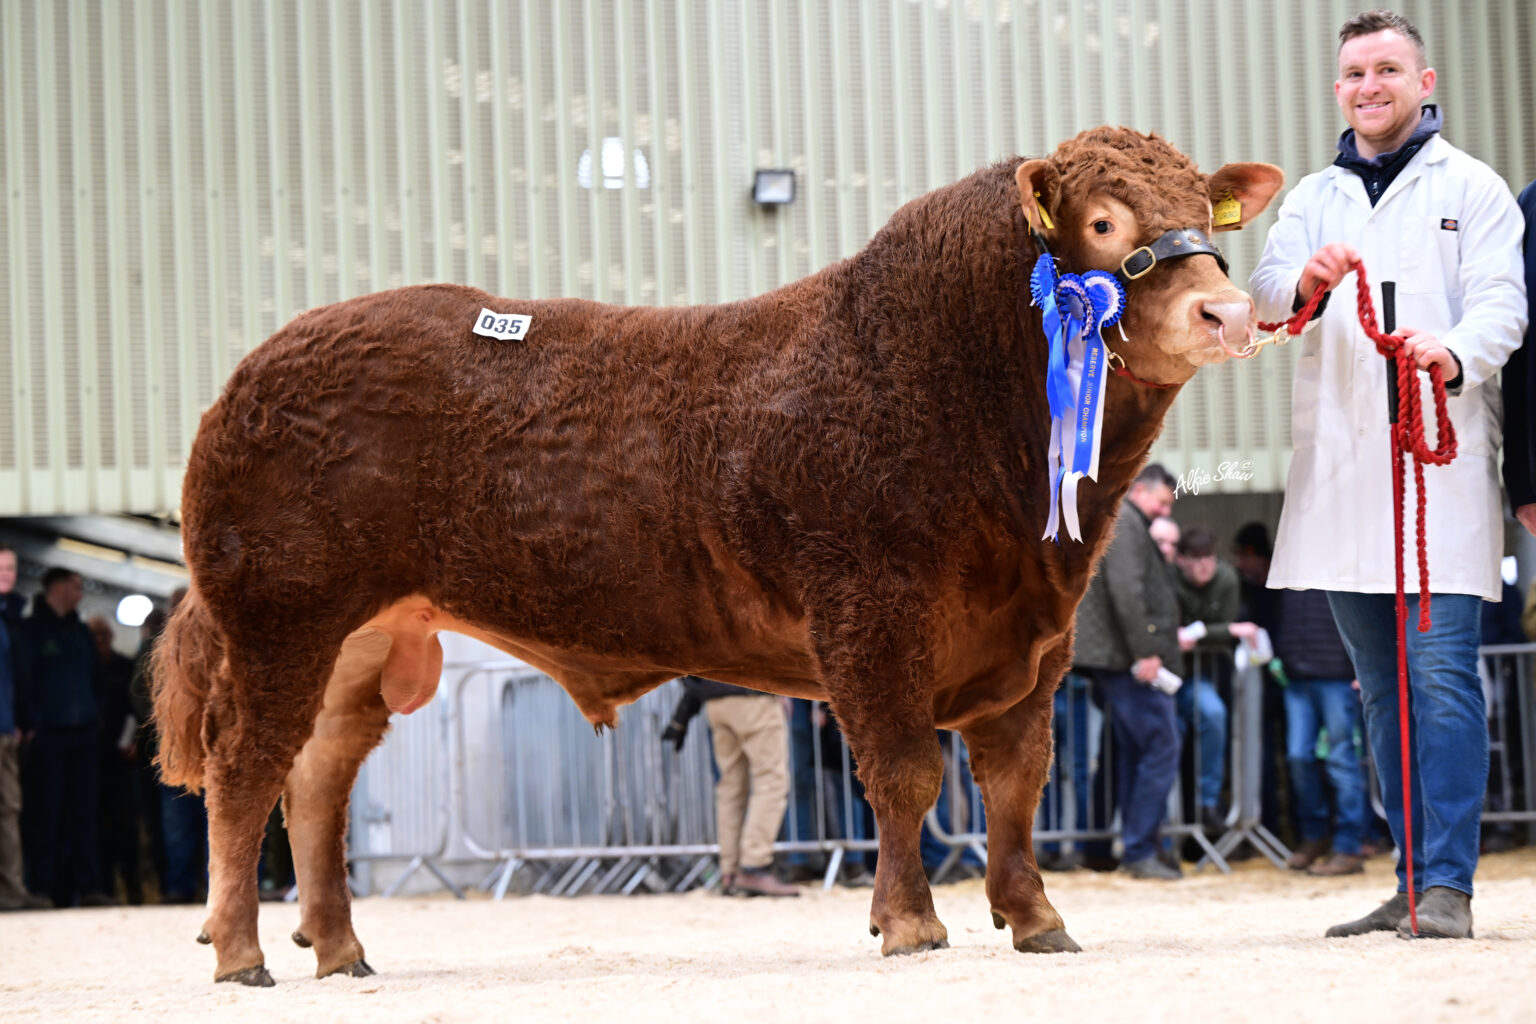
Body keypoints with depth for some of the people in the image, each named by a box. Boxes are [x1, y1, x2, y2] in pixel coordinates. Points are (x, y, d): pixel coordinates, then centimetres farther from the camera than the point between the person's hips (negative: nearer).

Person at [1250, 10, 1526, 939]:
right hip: (1338, 462, 5)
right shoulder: (1314, 199, 20)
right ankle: (1414, 880, 13)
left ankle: (1448, 886, -13)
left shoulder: (1470, 188, 8)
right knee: (1382, 681, 8)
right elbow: (1264, 295, 4)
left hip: (1440, 453, -5)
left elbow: (1501, 300, -4)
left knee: (1440, 671, -12)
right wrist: (1305, 281, -20)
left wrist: (1455, 354, -26)